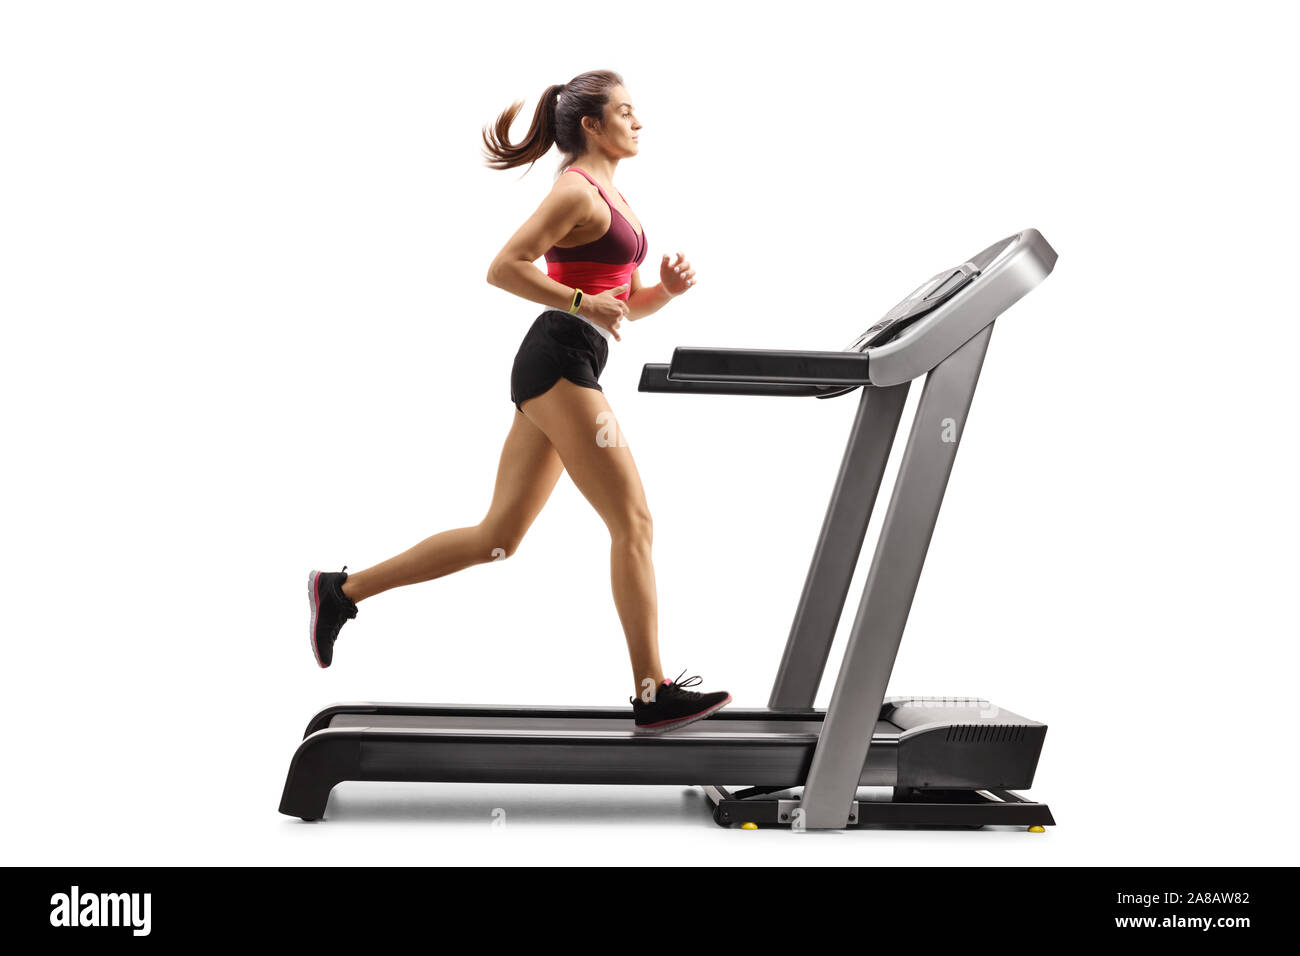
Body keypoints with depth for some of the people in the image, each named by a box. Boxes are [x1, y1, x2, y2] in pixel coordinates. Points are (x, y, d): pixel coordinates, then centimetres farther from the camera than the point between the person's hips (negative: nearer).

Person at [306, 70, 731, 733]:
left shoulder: (608, 195, 23)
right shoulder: (577, 190, -6)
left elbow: (626, 304, 25)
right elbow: (503, 267, -16)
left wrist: (666, 288, 6)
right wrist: (582, 303, -21)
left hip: (556, 373, 10)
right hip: (559, 361, -10)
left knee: (496, 539, 10)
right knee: (632, 522, -8)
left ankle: (342, 591, 17)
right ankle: (653, 695, -3)